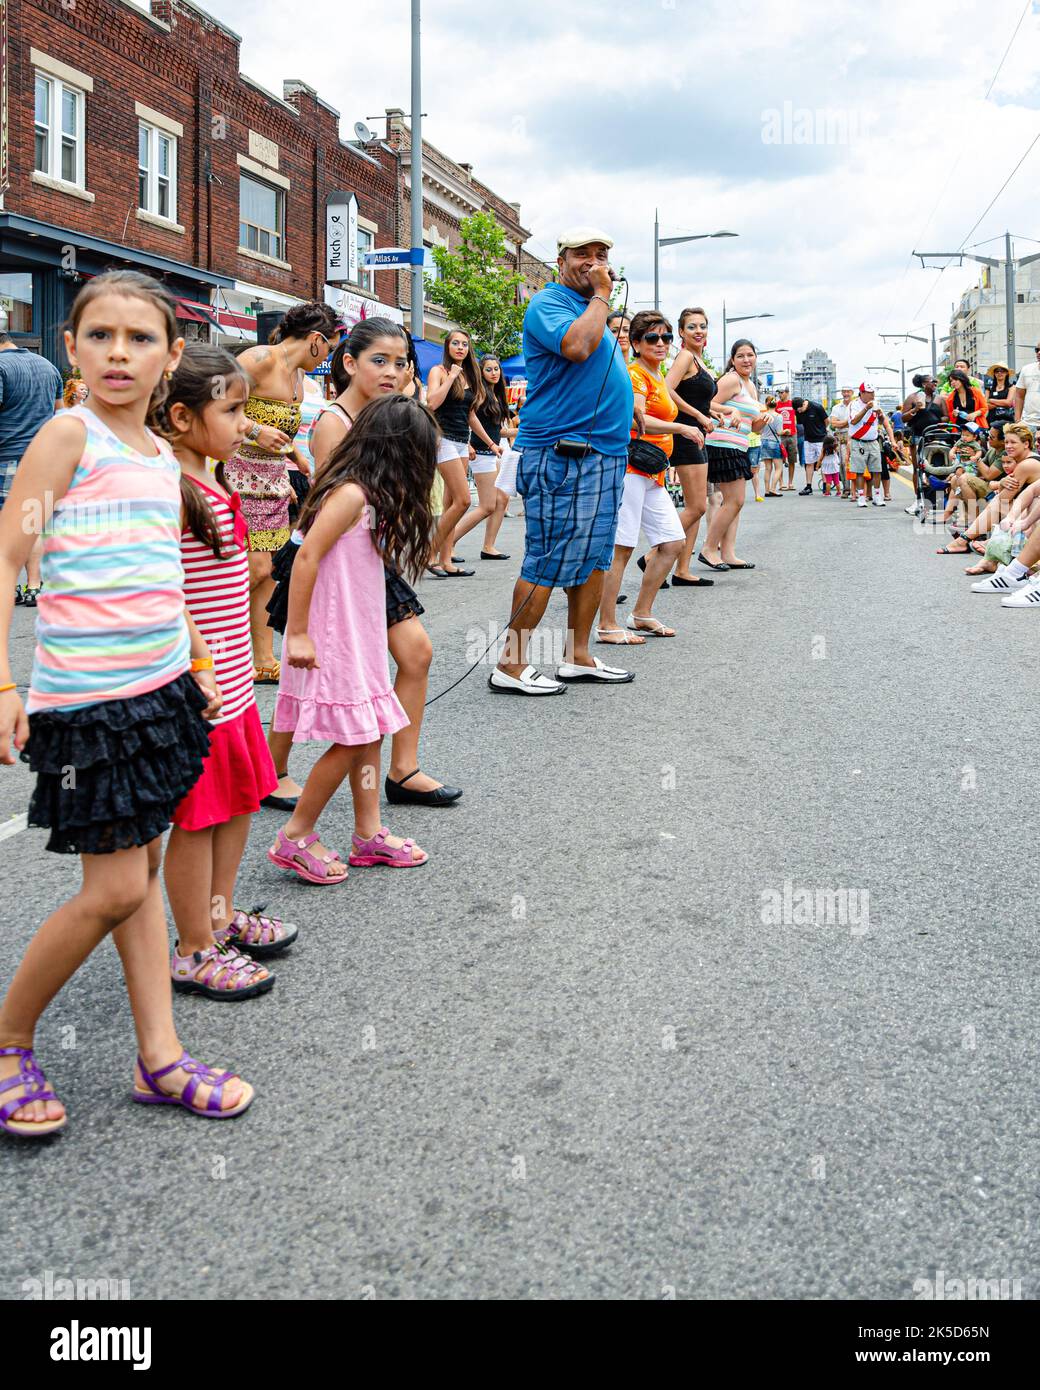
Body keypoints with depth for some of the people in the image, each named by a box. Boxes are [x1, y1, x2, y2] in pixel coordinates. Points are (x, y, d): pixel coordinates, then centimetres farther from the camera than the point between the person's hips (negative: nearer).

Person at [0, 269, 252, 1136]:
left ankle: (160, 1057, 21)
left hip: (162, 686, 7)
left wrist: (198, 661, 19)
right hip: (87, 698, -7)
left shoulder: (162, 455, 12)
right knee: (114, 889, -4)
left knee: (143, 869, 12)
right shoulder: (70, 434, -9)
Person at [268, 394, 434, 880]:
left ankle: (368, 833, 21)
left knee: (369, 732, 12)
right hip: (333, 639, -10)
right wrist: (297, 634, -21)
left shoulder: (369, 495, 12)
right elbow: (306, 557, -21)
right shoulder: (353, 494, -17)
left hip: (358, 636, 10)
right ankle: (296, 836, 7)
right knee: (351, 740, -5)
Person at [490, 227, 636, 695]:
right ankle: (511, 667, -3)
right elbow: (576, 345, -27)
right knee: (548, 563, -9)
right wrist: (601, 296, -14)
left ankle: (578, 657, 19)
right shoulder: (548, 303, -7)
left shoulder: (591, 307, 22)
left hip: (606, 454, 10)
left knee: (594, 559, 11)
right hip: (564, 454, -10)